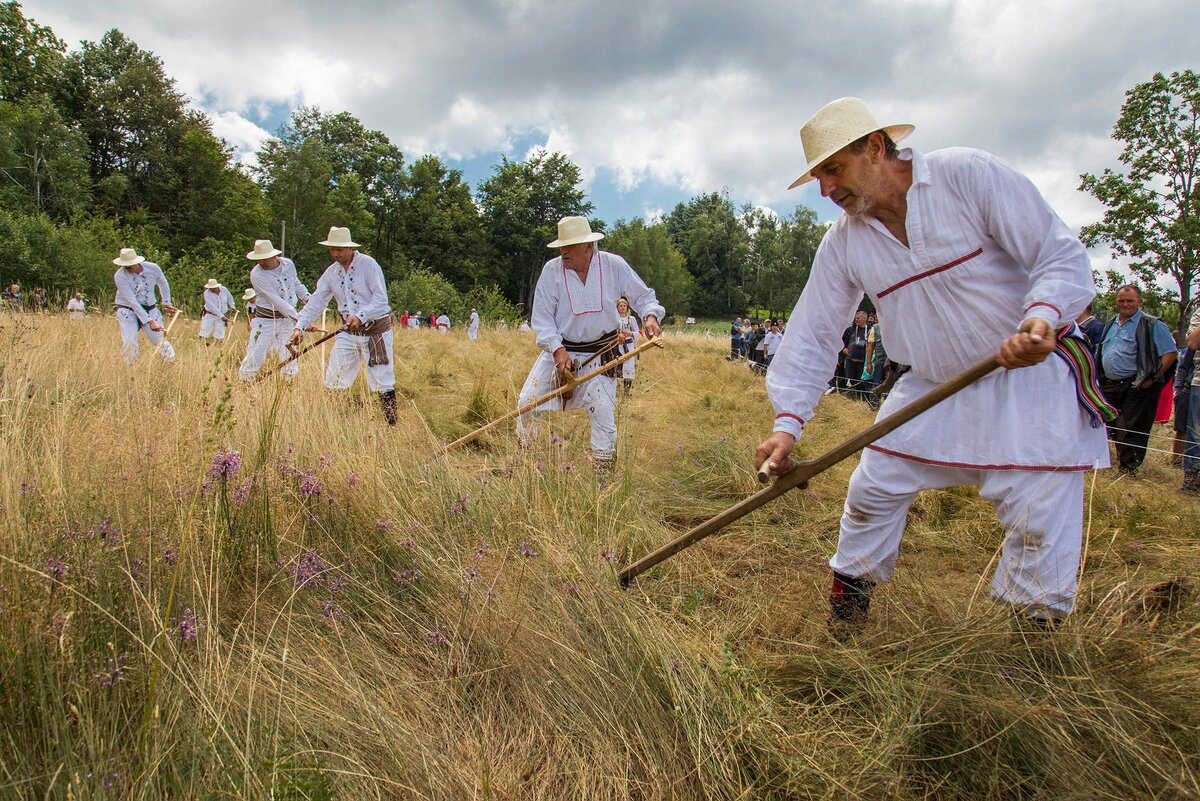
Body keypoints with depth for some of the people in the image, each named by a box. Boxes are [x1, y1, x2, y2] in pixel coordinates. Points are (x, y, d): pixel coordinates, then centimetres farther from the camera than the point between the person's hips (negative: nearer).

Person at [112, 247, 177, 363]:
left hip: (150, 310, 3)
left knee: (160, 342, -3)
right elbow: (132, 301, -23)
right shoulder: (120, 276, -19)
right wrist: (149, 321, -28)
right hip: (128, 311, -2)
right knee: (129, 343, -18)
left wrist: (166, 303, 20)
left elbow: (163, 284, 13)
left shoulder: (153, 268, -11)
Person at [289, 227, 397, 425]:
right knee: (333, 379, 5)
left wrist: (360, 316, -28)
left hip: (376, 330, -6)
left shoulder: (368, 264, -11)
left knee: (383, 382, -3)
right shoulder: (331, 272, 7)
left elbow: (381, 298, -16)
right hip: (348, 332, 6)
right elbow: (315, 302, 5)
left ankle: (391, 424, 7)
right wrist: (300, 327, -6)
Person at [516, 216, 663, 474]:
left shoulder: (614, 265, -11)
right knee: (527, 403, 0)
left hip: (599, 355, -1)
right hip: (560, 349, 1)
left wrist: (650, 316, -22)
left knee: (604, 417, -2)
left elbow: (644, 296, 0)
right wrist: (558, 349, -19)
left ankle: (605, 480, 14)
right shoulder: (552, 269, -12)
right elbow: (542, 317, -7)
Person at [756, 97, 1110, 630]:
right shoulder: (843, 242, -2)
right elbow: (812, 333, -3)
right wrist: (788, 421, -13)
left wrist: (1042, 317, -38)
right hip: (932, 385, 4)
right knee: (872, 487, 3)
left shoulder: (968, 174, -15)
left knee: (1039, 515, -8)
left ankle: (1035, 627, 14)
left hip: (1030, 374, -4)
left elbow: (1062, 257, -16)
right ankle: (849, 598, 25)